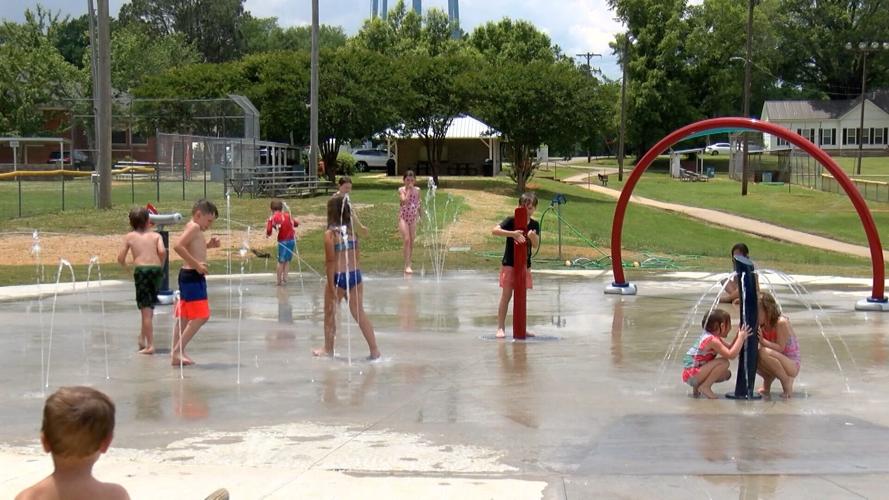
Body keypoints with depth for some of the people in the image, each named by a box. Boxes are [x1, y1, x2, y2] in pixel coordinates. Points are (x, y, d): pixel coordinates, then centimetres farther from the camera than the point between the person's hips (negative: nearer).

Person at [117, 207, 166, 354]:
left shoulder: (129, 237, 13)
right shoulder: (155, 235, 14)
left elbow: (120, 257, 7)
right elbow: (162, 251, -5)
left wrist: (126, 266, 26)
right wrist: (161, 266, 10)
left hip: (141, 270, -2)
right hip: (156, 269, 2)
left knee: (146, 309, -1)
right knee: (149, 307, 20)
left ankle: (150, 345, -4)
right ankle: (143, 338, 24)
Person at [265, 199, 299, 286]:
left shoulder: (272, 218, -4)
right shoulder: (287, 215, 9)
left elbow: (269, 232, -12)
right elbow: (296, 224, 20)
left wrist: (267, 234, 10)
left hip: (283, 241, -4)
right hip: (292, 239, 4)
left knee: (281, 261, 6)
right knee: (287, 261, 15)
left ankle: (279, 281, 9)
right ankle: (285, 279, 9)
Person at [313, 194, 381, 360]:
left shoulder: (330, 234, -13)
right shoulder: (352, 230, 2)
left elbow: (331, 262, -13)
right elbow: (357, 256, 7)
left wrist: (331, 287, -11)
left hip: (338, 277, -4)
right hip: (355, 275, 4)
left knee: (330, 313, 15)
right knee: (359, 313, 10)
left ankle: (328, 349, 27)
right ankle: (374, 350, 6)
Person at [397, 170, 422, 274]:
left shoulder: (417, 190, 4)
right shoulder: (401, 190, -7)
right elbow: (404, 201, -23)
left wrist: (419, 216, 13)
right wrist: (409, 190, -18)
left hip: (413, 217, 4)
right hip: (403, 217, -4)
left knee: (412, 241, 6)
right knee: (407, 240, -14)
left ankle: (408, 264, 18)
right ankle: (407, 266, -14)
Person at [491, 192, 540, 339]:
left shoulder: (534, 225, 4)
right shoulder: (511, 221, -10)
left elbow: (536, 244, -3)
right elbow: (495, 230, -23)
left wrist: (533, 236, -25)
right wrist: (512, 234, -32)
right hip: (509, 264, -4)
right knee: (506, 296, -4)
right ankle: (501, 327, 1)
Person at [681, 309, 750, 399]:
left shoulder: (715, 337, 10)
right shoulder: (712, 340, -22)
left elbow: (730, 349, 15)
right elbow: (731, 355, -29)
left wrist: (738, 336, 3)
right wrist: (741, 337, -22)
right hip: (691, 375, -10)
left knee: (727, 374, 16)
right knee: (724, 362, -20)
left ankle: (697, 386, 13)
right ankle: (705, 387, -13)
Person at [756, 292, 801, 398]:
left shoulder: (781, 322, -19)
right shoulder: (763, 325, 3)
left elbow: (780, 348, -22)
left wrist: (763, 341, -34)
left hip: (792, 365, -7)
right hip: (778, 362, 7)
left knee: (764, 353, -34)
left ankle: (787, 381, -15)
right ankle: (767, 382, 7)